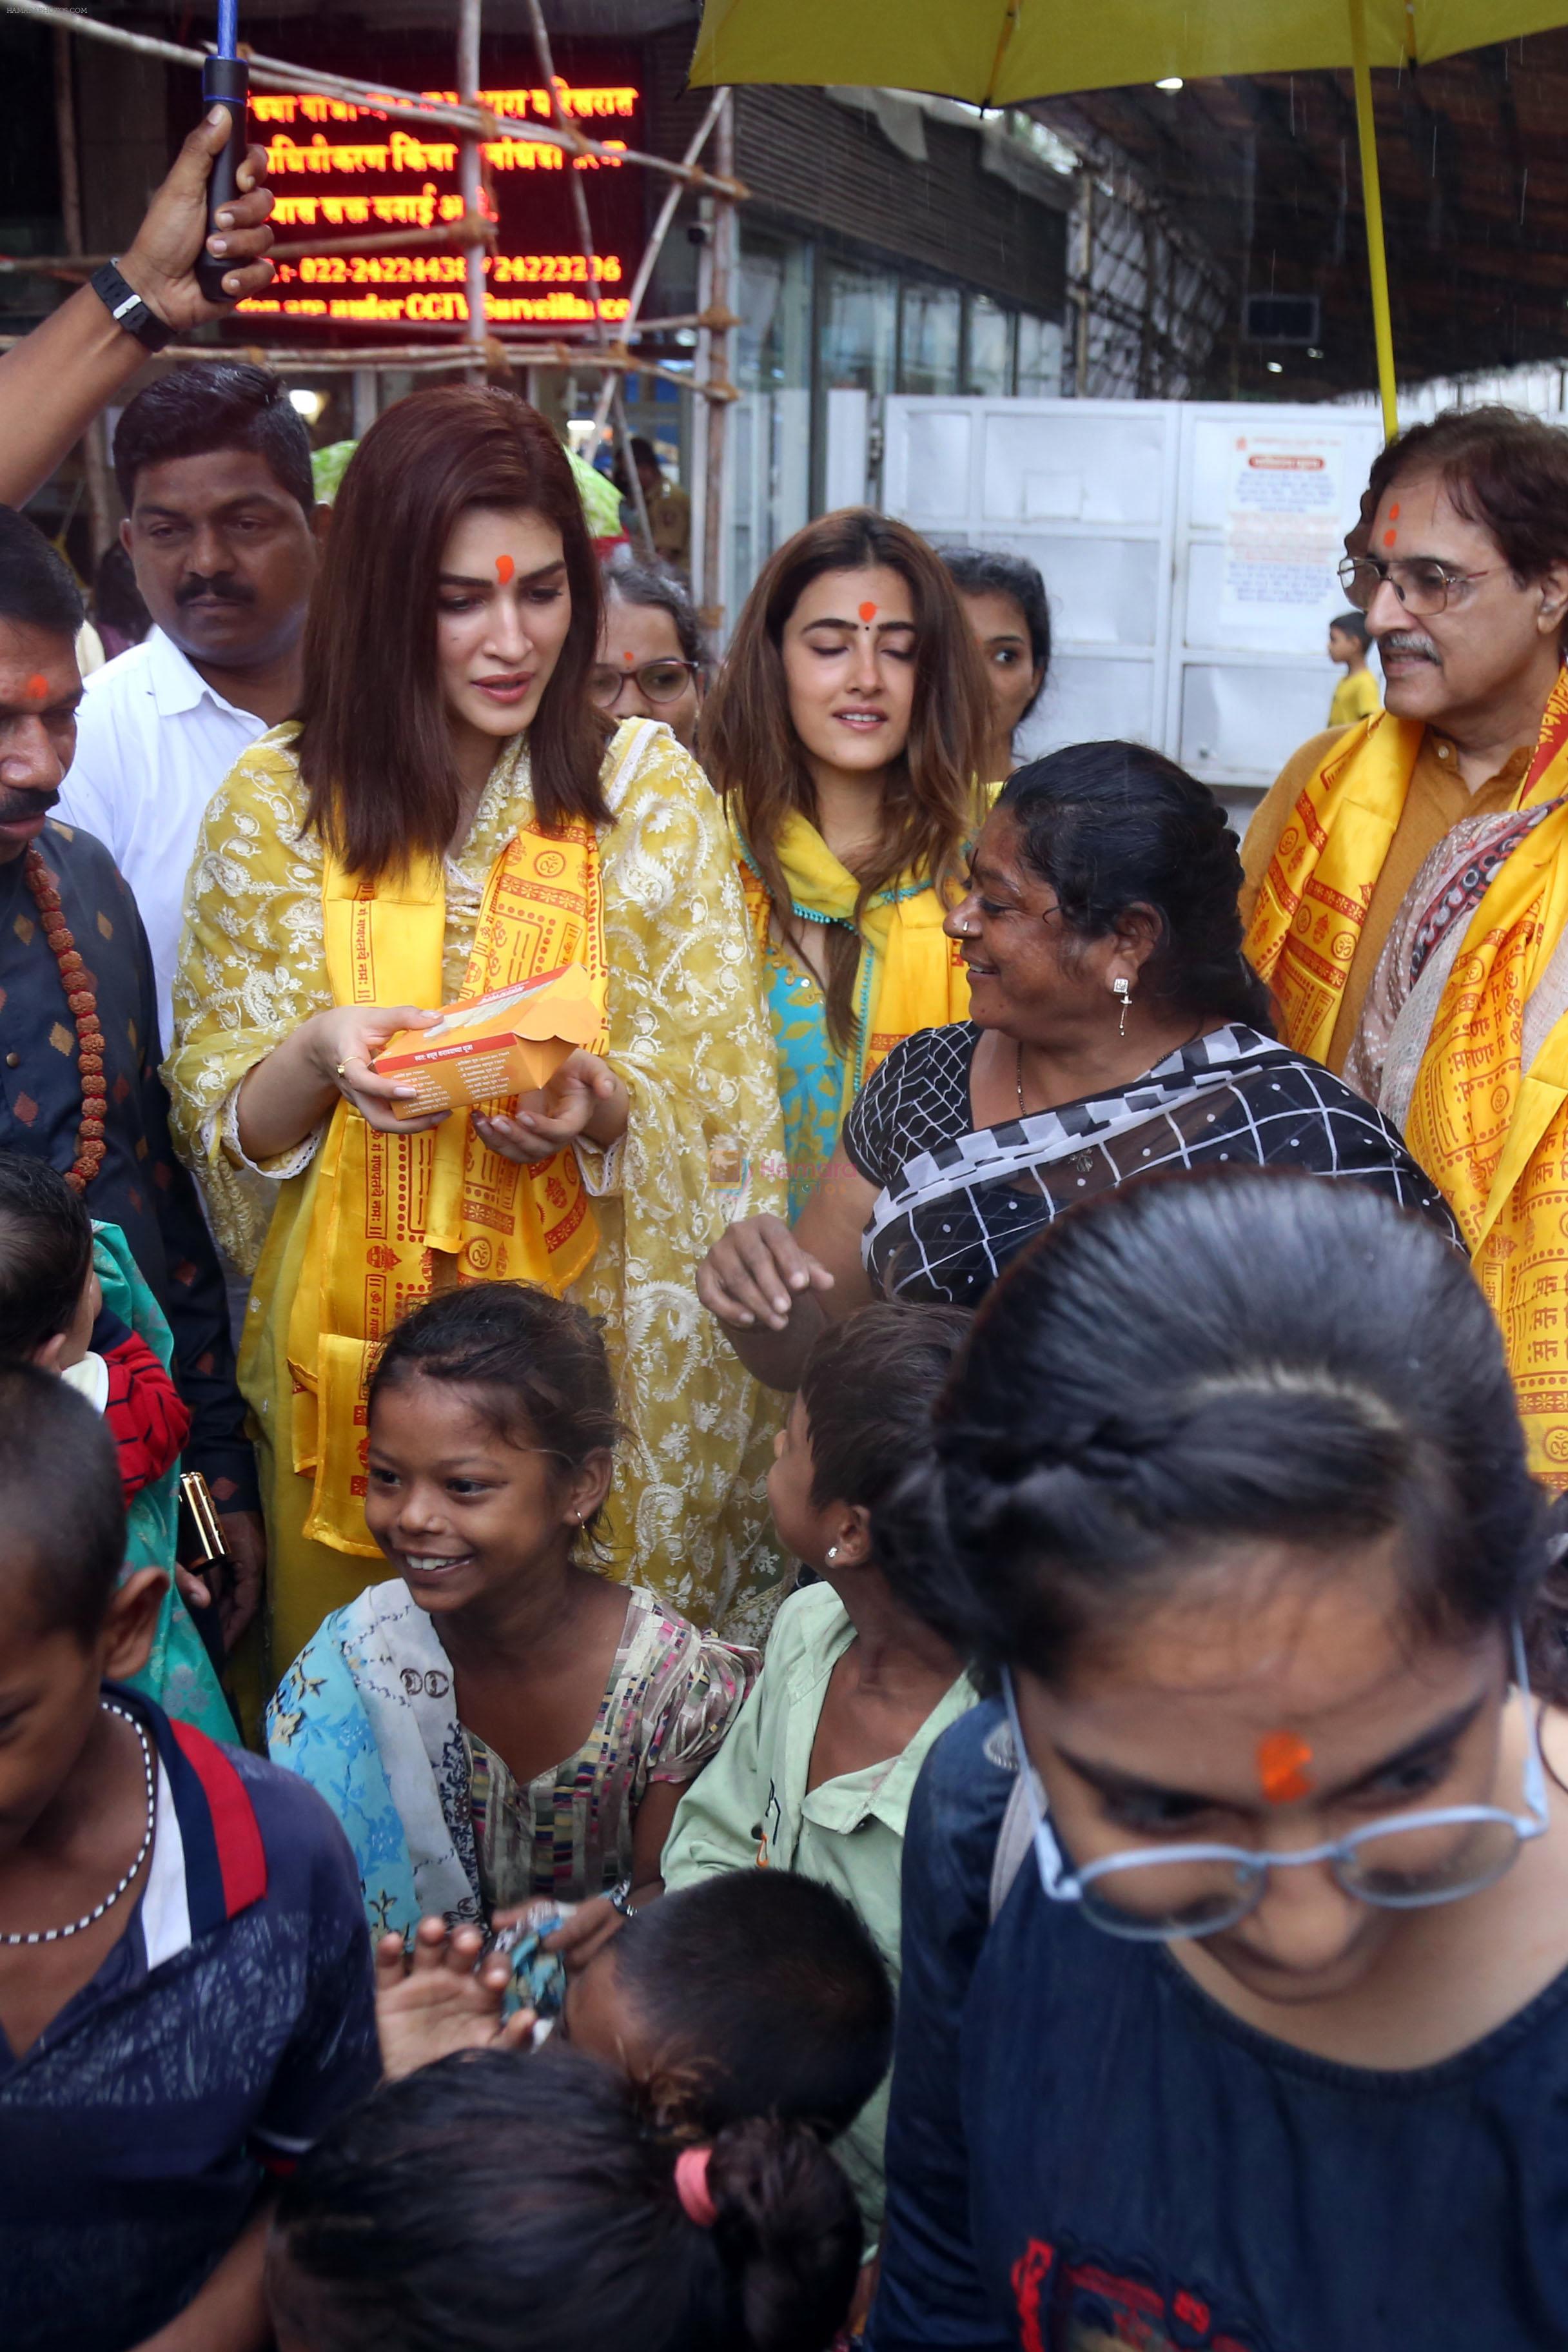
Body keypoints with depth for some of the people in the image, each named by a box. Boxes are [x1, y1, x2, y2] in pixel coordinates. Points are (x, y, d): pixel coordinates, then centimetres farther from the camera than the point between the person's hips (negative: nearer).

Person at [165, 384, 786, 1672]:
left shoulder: (650, 788, -4)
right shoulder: (277, 801, -3)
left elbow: (724, 1102, -2)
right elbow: (224, 1124, 0)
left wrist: (610, 1105, -23)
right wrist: (318, 1056, -20)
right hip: (352, 1349, 1)